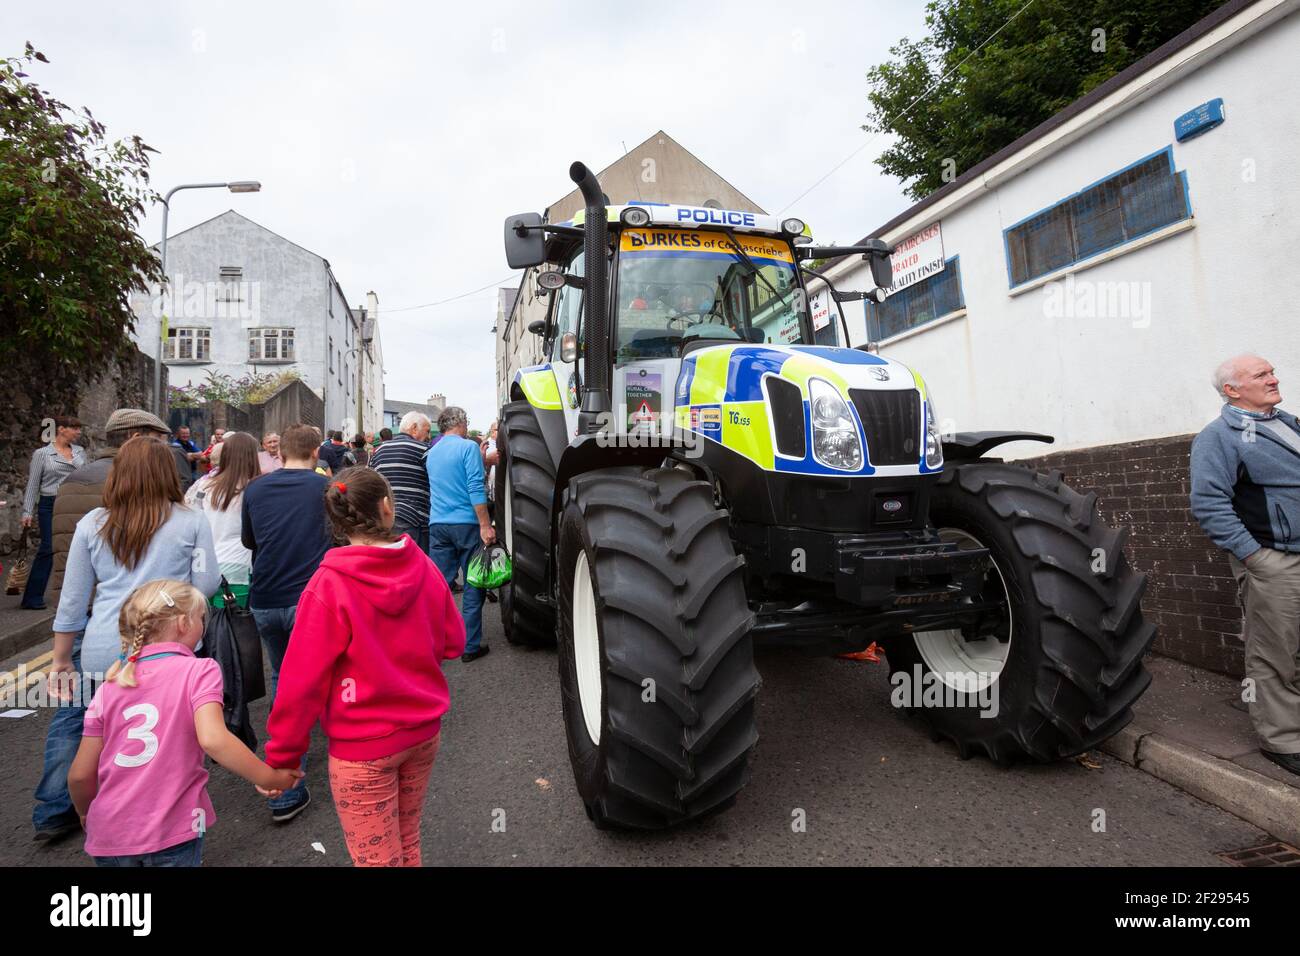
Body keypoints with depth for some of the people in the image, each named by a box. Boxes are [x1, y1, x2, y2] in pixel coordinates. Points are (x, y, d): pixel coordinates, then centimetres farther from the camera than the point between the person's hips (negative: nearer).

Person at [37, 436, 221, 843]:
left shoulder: (92, 524, 5)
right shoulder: (191, 521, -2)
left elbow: (72, 600, 9)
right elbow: (207, 585, 0)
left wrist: (62, 661, 17)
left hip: (101, 651, 3)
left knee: (70, 718, 25)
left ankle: (54, 813, 36)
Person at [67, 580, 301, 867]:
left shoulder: (109, 687, 4)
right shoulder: (199, 671, -9)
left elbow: (80, 775, 4)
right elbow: (212, 739, -24)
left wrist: (86, 815, 23)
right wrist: (269, 778, -16)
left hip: (109, 834, 5)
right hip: (172, 832, -4)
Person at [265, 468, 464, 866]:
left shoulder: (329, 586, -20)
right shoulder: (423, 567, -8)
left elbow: (302, 680, -17)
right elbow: (453, 642, 2)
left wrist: (283, 756, -5)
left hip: (363, 748, -4)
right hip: (424, 732, 4)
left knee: (377, 859, 14)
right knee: (407, 844, 24)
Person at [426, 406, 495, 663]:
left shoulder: (431, 453, 15)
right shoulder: (468, 447, -6)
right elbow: (476, 489, -15)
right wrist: (485, 525, -16)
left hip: (438, 524, 6)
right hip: (466, 523, -6)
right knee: (472, 586, 3)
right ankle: (471, 646, 7)